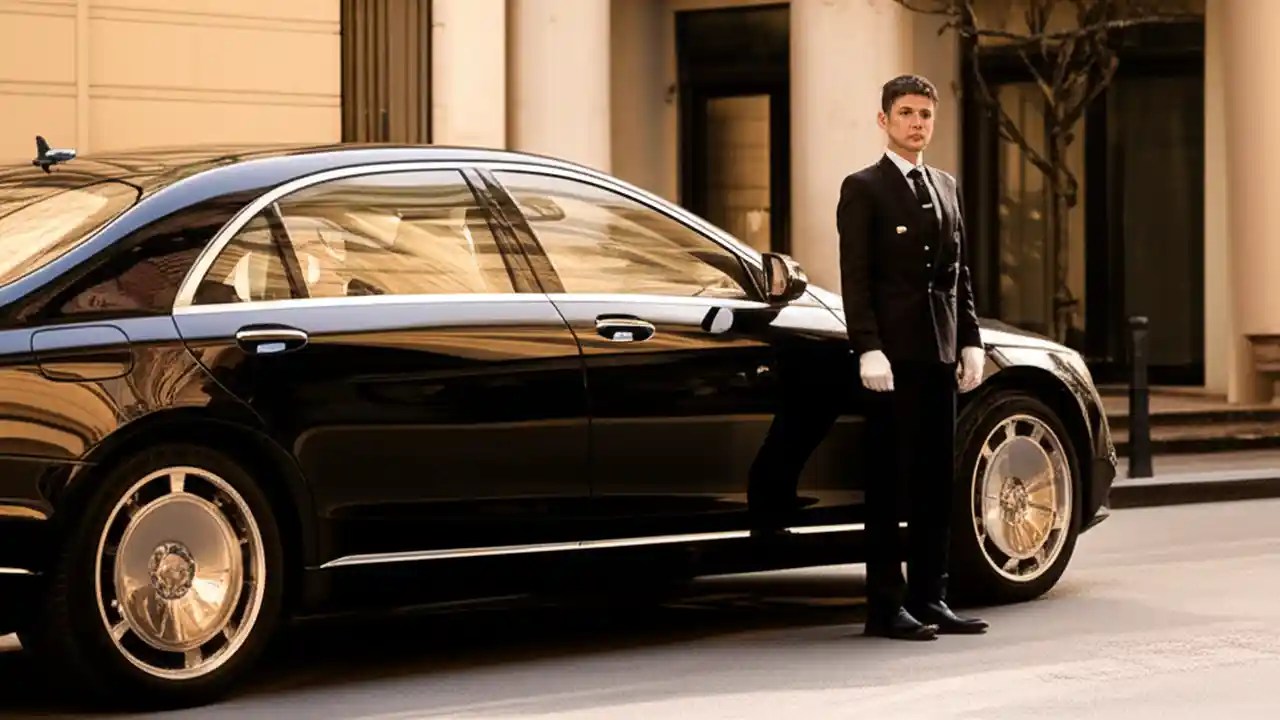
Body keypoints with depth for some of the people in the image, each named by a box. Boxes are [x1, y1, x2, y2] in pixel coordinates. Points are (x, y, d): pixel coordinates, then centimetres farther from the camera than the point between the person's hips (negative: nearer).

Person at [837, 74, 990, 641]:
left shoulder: (946, 187, 18)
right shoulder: (863, 189, -2)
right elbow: (855, 277, -8)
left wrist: (970, 342, 10)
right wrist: (868, 349, -17)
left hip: (940, 357, 6)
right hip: (892, 357, -6)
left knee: (936, 483, 7)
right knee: (889, 482, -4)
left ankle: (928, 599, 13)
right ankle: (885, 606, -2)